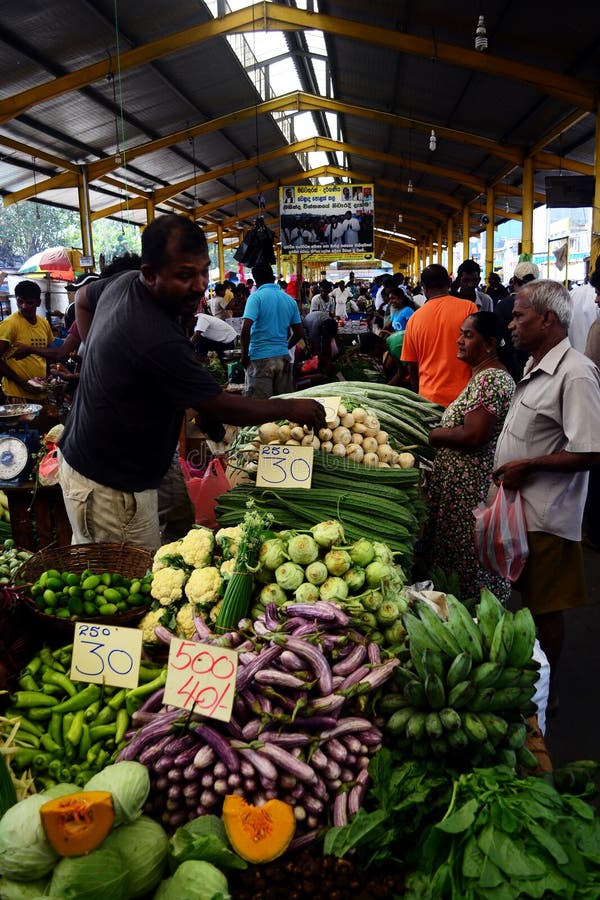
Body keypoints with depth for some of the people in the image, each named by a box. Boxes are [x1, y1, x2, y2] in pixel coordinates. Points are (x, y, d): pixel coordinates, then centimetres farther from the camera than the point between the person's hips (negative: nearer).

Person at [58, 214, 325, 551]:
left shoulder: (122, 282, 0)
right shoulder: (159, 341, -31)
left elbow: (85, 293, 26)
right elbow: (219, 409, -21)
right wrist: (289, 408, -8)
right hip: (111, 487, -10)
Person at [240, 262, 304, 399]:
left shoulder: (256, 297, -7)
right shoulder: (290, 300, 10)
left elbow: (246, 329, -18)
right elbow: (298, 333, 13)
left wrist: (244, 356, -7)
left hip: (260, 358, -5)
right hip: (284, 357, 5)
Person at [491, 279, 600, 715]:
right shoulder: (536, 366, 10)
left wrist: (528, 466, -20)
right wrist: (507, 472, 11)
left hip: (546, 516, -9)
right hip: (519, 509, 9)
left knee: (545, 606, 6)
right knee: (527, 598, 21)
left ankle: (545, 692, 24)